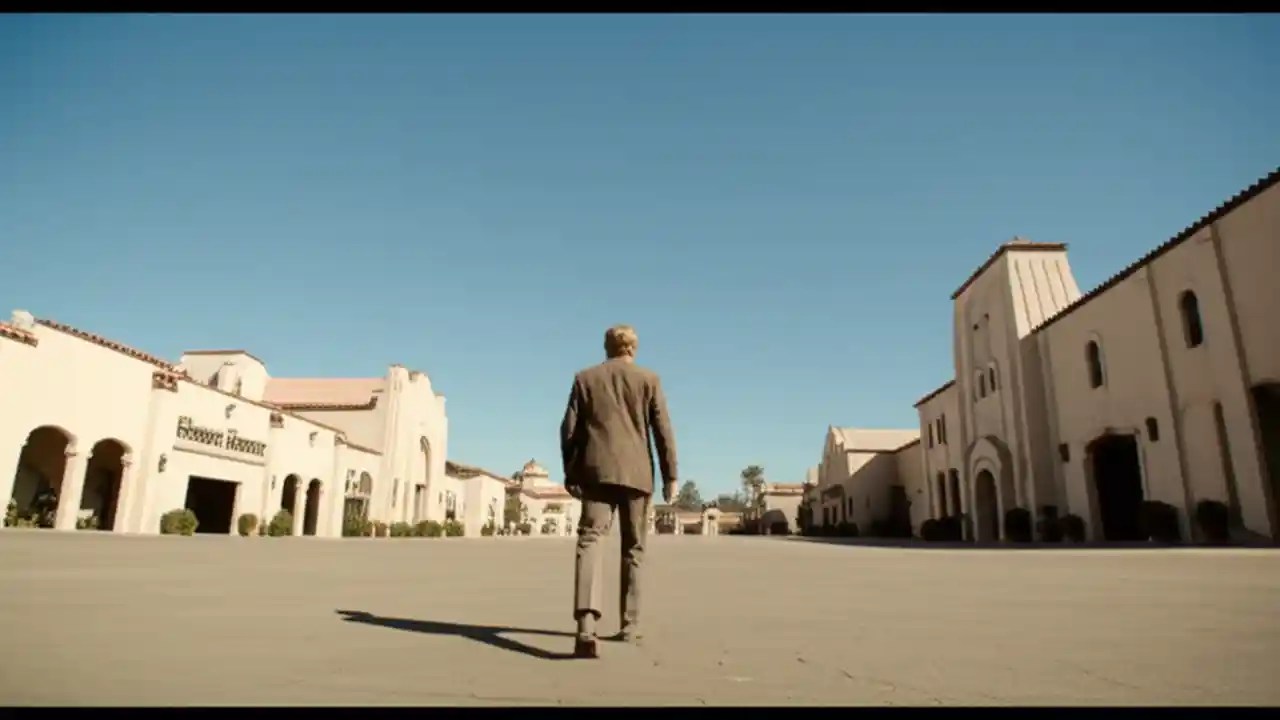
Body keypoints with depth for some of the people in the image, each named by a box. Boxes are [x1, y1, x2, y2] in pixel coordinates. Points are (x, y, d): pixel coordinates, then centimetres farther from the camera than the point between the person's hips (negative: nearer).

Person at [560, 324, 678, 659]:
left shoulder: (585, 378, 9)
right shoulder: (649, 379, 6)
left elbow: (569, 429, 5)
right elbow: (663, 431, 2)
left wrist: (570, 472, 12)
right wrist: (670, 475, 6)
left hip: (597, 471, 0)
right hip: (637, 473, 0)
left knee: (590, 539, -10)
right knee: (633, 549, 12)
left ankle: (586, 621, -31)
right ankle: (629, 625, 18)